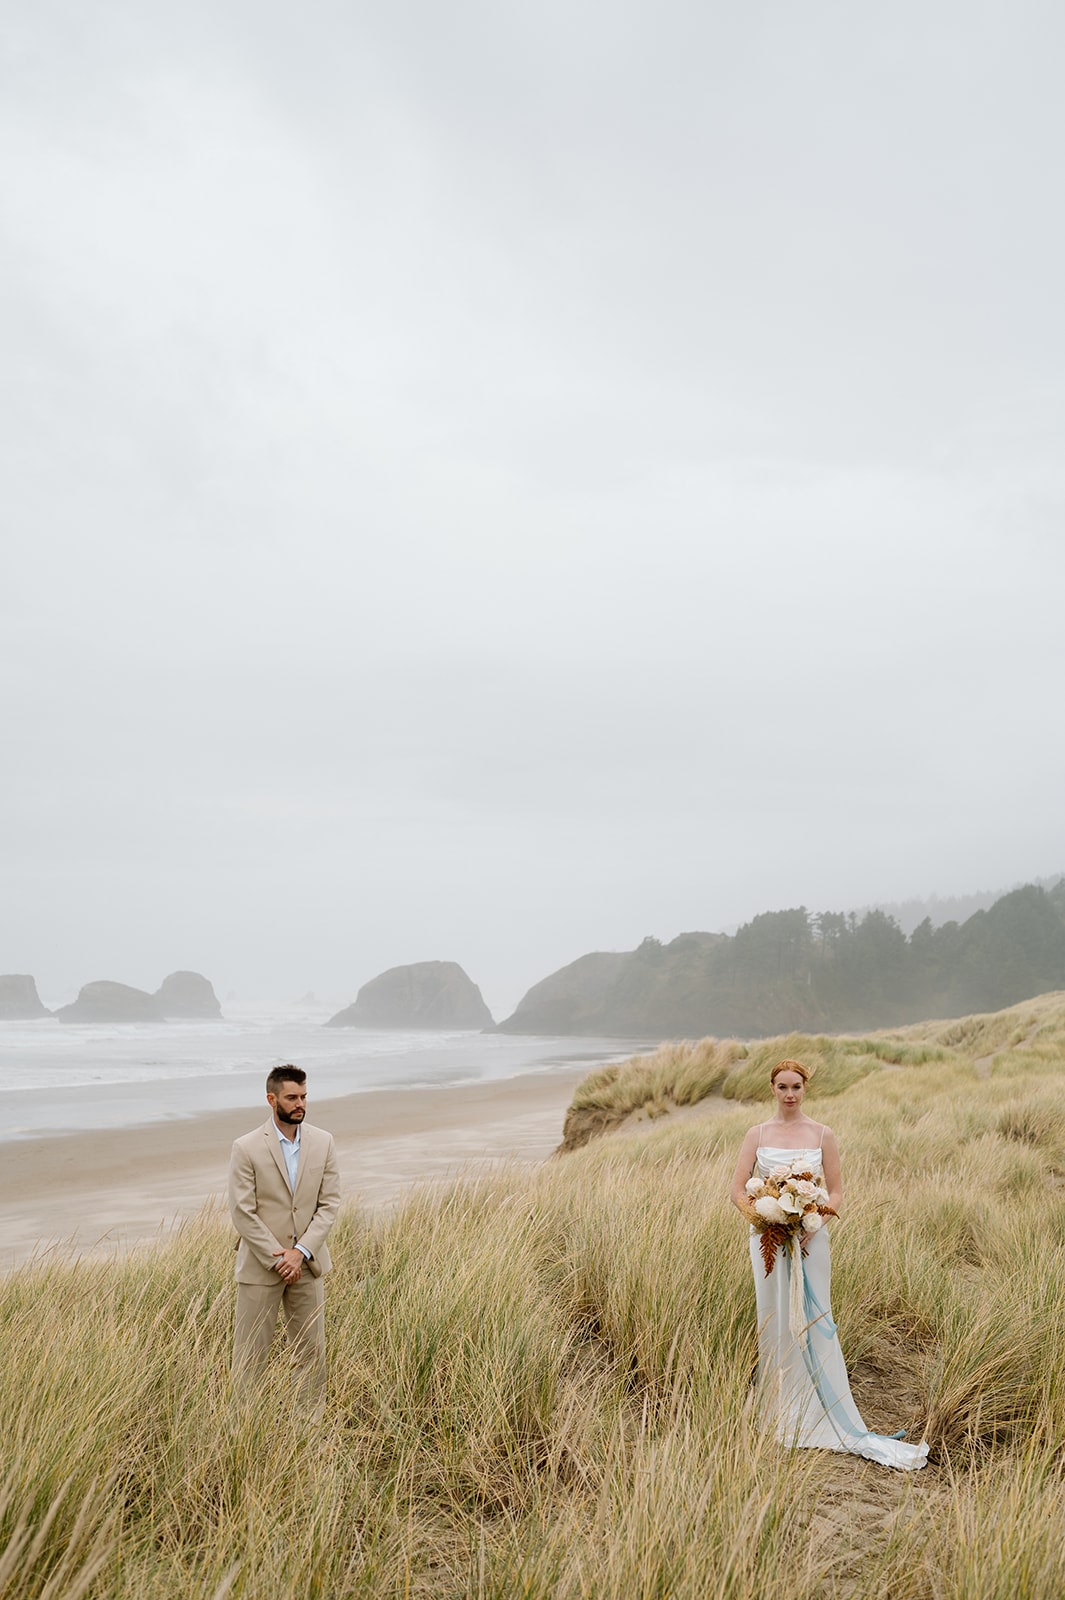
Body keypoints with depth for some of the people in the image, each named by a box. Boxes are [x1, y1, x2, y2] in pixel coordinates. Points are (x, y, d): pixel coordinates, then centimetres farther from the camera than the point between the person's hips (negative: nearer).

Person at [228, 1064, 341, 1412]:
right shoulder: (246, 1148, -10)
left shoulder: (323, 1143, 0)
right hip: (260, 1265, -3)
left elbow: (329, 1203, 0)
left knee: (312, 1350, 10)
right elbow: (242, 1213, -11)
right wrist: (277, 1259, -13)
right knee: (250, 1353, 4)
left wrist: (301, 1252, -11)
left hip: (307, 1263, 3)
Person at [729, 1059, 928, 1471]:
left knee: (814, 1324, -1)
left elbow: (836, 1192, 1)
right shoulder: (757, 1135, 2)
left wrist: (810, 1227, -13)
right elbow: (738, 1191, 0)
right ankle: (778, 1414, 19)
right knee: (774, 1323, 6)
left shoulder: (822, 1135, 1)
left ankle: (833, 1419, 9)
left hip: (810, 1238, -1)